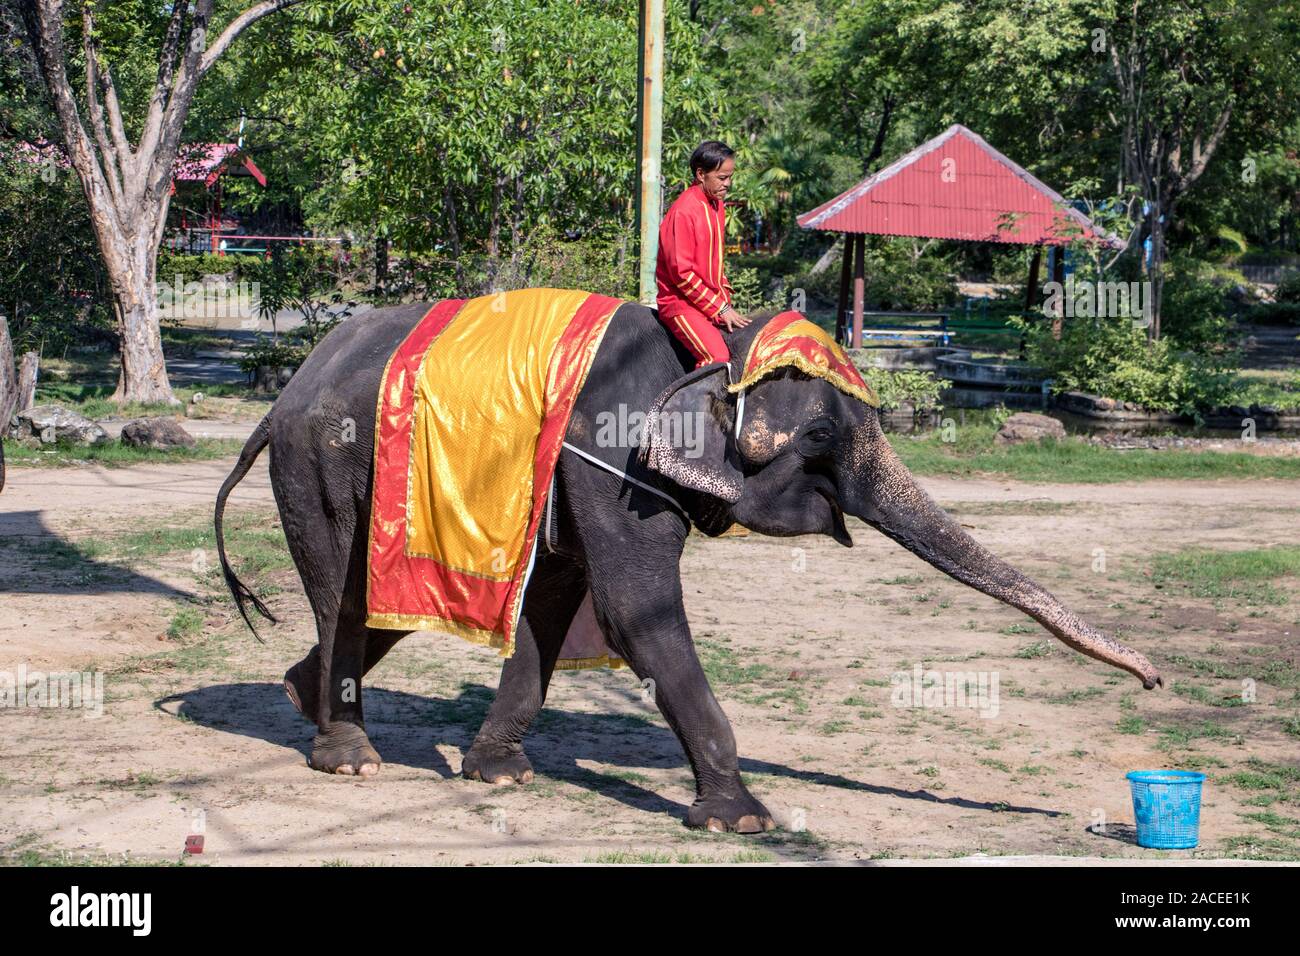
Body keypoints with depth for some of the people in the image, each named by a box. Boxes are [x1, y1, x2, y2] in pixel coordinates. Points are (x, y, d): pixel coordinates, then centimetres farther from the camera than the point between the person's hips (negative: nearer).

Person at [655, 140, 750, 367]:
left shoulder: (717, 205, 12)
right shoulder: (683, 212, -16)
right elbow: (682, 273, -17)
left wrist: (726, 302, 10)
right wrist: (720, 309, -14)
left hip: (713, 303, 9)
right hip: (682, 304, -9)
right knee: (717, 358, -28)